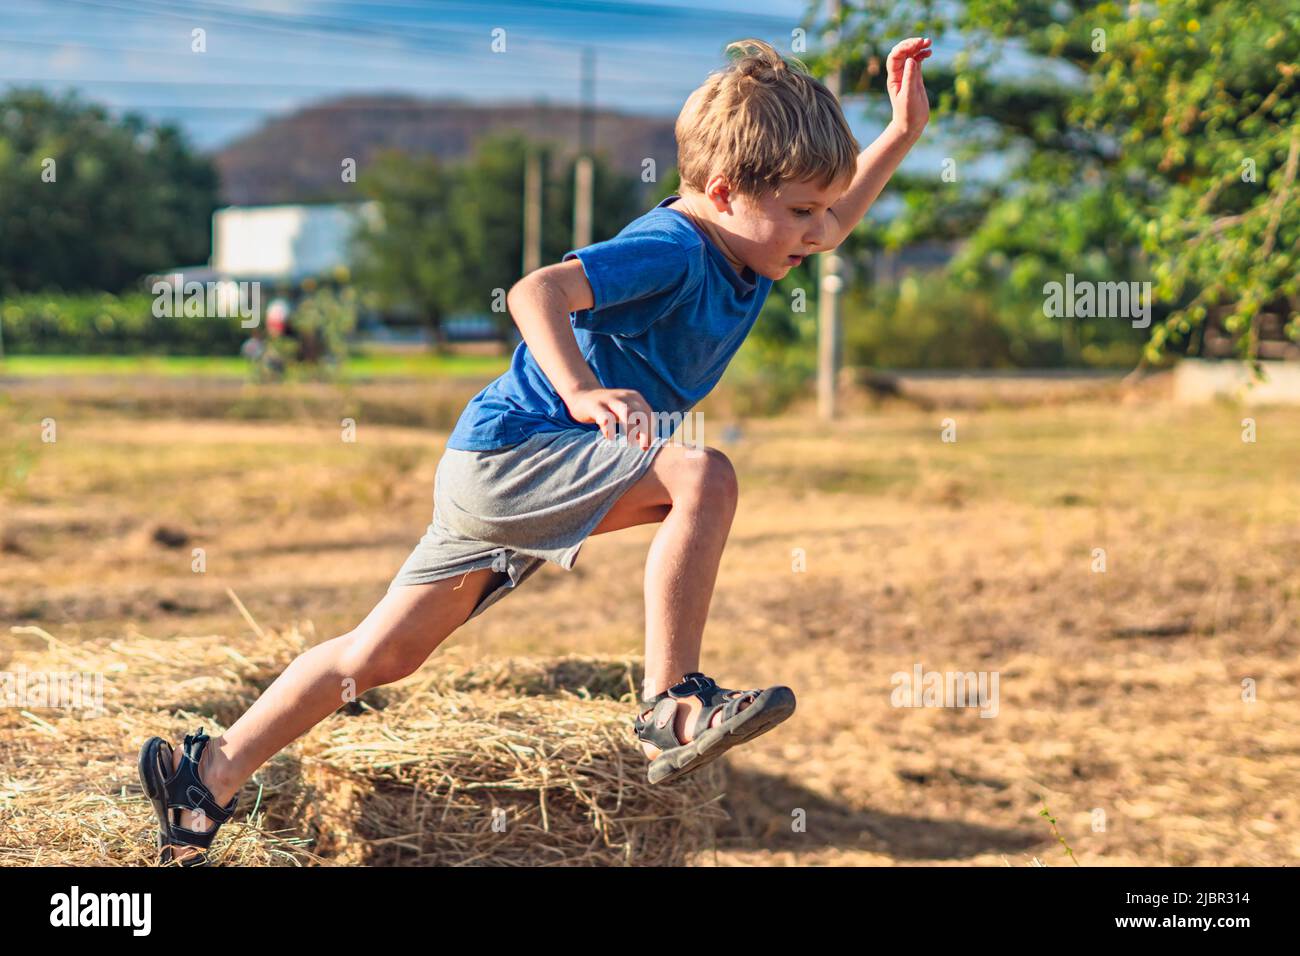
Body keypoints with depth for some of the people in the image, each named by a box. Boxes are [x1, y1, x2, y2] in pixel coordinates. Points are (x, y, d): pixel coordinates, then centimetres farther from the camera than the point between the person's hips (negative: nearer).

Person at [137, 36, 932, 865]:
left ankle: (212, 777, 20)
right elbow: (536, 291, -35)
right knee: (703, 477, -25)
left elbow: (834, 223, 26)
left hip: (501, 483, 9)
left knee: (379, 656, 12)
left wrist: (904, 133, 15)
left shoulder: (747, 251, 7)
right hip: (509, 451, -9)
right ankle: (672, 708, -23)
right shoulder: (672, 250, -22)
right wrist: (582, 390, -50)